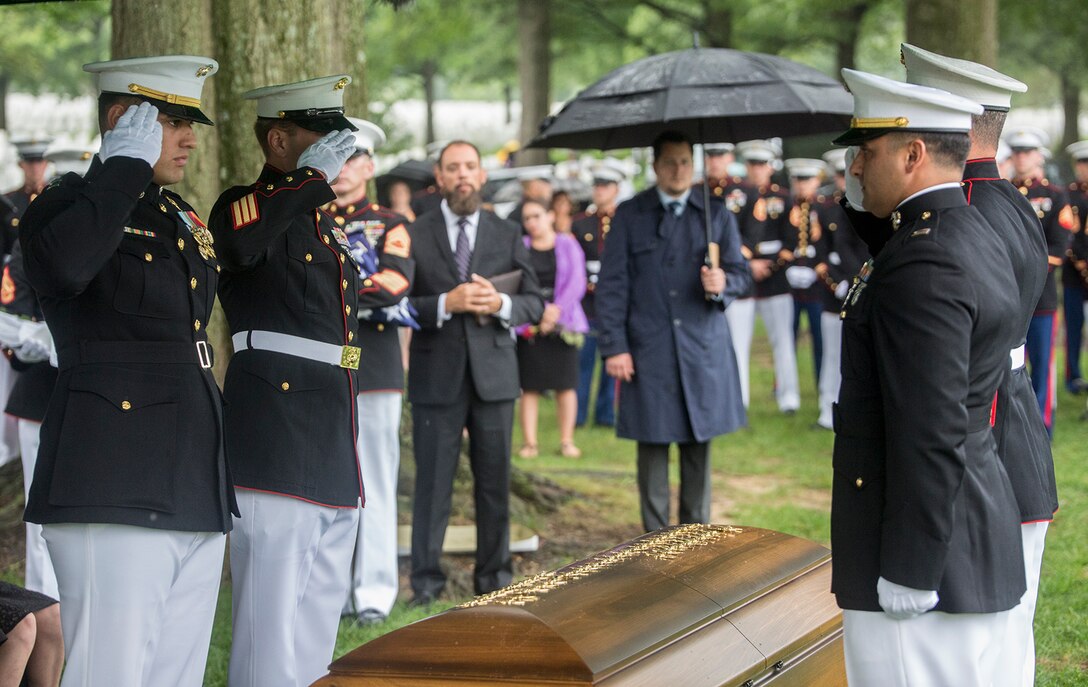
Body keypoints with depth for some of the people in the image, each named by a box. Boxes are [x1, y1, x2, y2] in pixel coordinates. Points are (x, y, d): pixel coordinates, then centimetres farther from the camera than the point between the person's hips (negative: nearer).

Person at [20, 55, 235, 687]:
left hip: (196, 488, 8)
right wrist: (127, 164, -16)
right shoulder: (70, 204, -2)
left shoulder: (182, 217, 23)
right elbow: (61, 263, -27)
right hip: (116, 490, -8)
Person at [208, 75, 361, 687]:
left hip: (335, 459, 9)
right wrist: (311, 176, -24)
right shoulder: (246, 206, -6)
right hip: (278, 447, -9)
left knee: (320, 623, 13)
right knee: (273, 624, -9)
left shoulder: (325, 223, 21)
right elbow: (242, 242, -35)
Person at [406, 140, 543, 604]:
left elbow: (535, 303, 9)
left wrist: (500, 304, -11)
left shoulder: (507, 236, 10)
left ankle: (494, 573, 17)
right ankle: (426, 578, 6)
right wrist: (447, 303, -17)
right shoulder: (414, 235, 3)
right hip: (436, 376, -2)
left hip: (494, 373, 2)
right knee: (432, 480, -1)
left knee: (495, 478, 6)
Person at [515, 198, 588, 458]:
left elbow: (576, 283, -1)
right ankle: (529, 442, 1)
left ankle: (567, 441, 4)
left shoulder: (568, 246, 7)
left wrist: (556, 310, -13)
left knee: (565, 384, -1)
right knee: (530, 386, -2)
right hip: (529, 326, 0)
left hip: (563, 324, 0)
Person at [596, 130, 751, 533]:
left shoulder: (716, 216, 12)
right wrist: (614, 347, -4)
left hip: (703, 349, 2)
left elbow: (741, 273, 11)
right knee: (653, 446, 0)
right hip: (648, 351, -2)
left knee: (699, 446, 5)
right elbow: (612, 285, 3)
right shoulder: (630, 216, 6)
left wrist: (723, 283, -14)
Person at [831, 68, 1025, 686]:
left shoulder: (924, 265, -19)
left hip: (930, 561, -11)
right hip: (984, 535, 11)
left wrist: (905, 577, -20)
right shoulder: (979, 241, 13)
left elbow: (932, 433, -23)